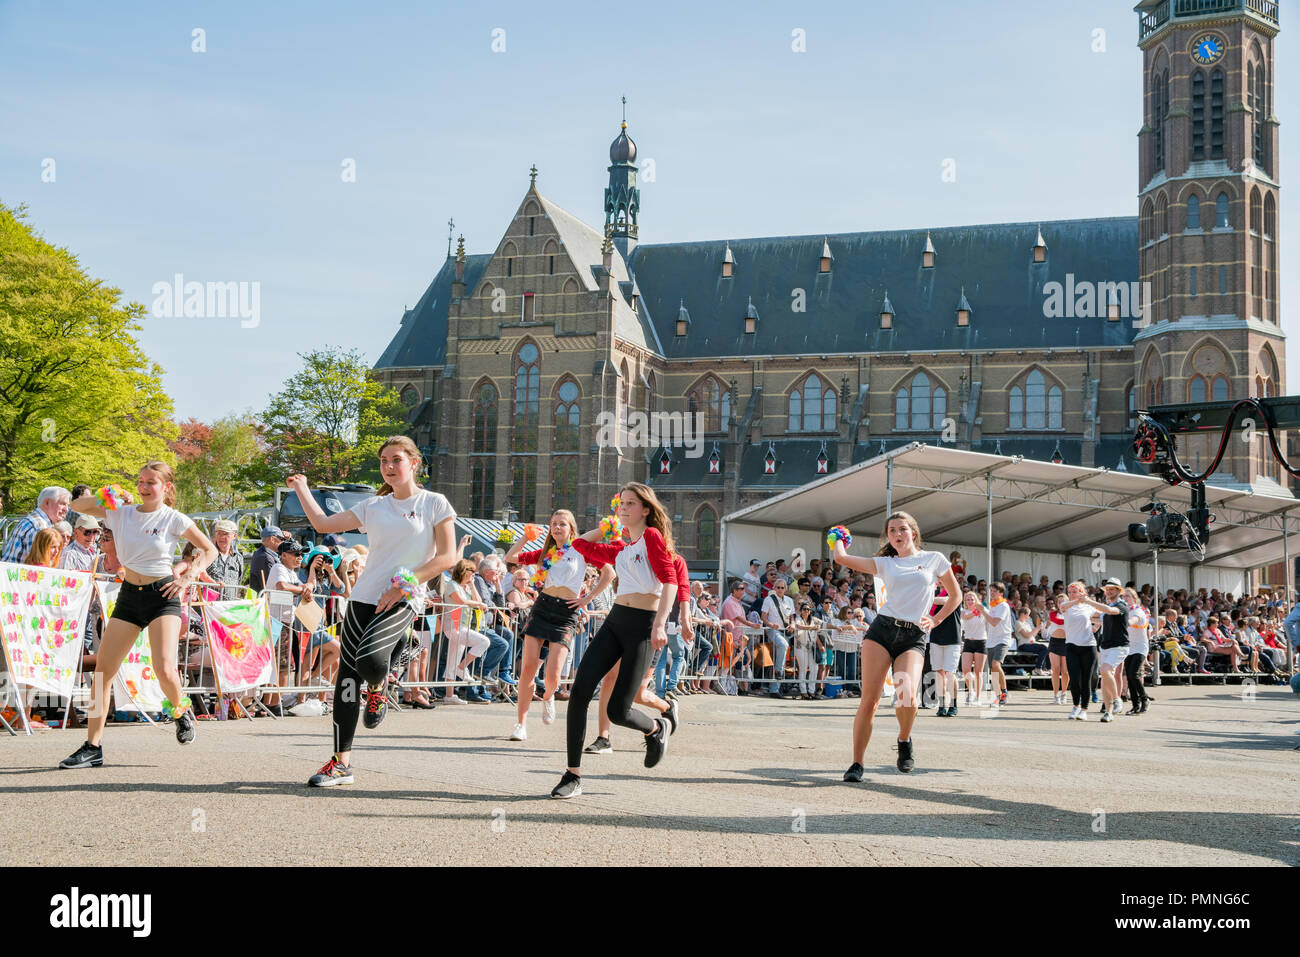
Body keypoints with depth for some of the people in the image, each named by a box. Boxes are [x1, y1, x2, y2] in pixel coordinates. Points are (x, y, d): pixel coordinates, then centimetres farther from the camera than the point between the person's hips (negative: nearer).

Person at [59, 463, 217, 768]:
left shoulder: (174, 519, -4)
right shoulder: (122, 513, 6)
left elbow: (210, 550, 0)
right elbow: (79, 505, 8)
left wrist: (189, 577, -13)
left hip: (162, 595, -4)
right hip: (129, 595, 4)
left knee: (165, 671, -19)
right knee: (102, 669, -2)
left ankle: (181, 710, 16)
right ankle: (93, 747, 6)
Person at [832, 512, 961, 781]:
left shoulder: (935, 559, 13)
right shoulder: (885, 563, 14)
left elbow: (955, 595, 23)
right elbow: (840, 558, 7)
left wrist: (935, 620, 14)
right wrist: (840, 539, 26)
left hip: (913, 637, -1)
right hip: (882, 629, 1)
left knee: (907, 697, -22)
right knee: (869, 699, -9)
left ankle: (904, 740, 10)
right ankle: (857, 763, 0)